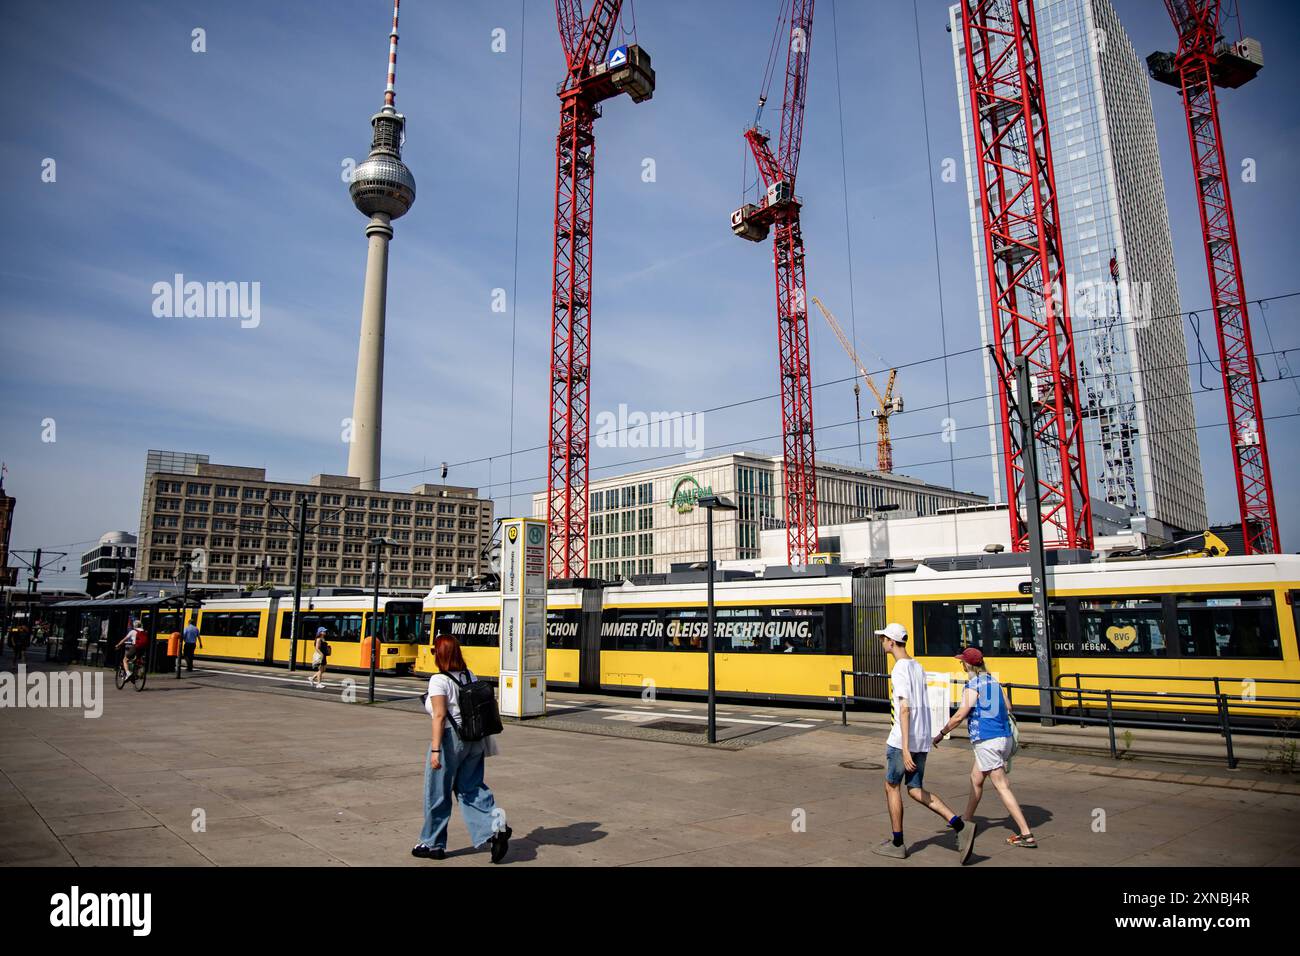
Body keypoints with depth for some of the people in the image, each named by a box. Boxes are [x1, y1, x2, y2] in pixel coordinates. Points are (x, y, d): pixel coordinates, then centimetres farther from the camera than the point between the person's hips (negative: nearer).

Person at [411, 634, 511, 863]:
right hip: (474, 740, 6)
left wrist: (435, 749, -22)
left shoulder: (438, 681, -13)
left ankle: (432, 844, 24)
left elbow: (440, 716, -20)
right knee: (471, 788, 14)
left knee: (437, 793, 10)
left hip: (450, 739, -6)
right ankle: (495, 829, -2)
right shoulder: (471, 676, 7)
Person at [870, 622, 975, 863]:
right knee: (915, 790, 13)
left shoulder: (900, 670, -15)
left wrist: (905, 748, -25)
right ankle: (960, 826, -2)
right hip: (922, 739, 8)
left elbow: (904, 709, -22)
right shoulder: (918, 667, 13)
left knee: (891, 786, 8)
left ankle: (897, 844, 17)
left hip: (902, 740, -8)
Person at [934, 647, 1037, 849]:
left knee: (1002, 786, -4)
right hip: (1004, 737, 9)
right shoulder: (993, 681, 11)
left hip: (986, 741, -9)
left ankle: (1027, 834, -5)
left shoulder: (973, 685, -12)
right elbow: (1007, 708, 16)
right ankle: (967, 819, 34)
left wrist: (941, 733, -5)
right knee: (976, 778, 21)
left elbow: (960, 715, -15)